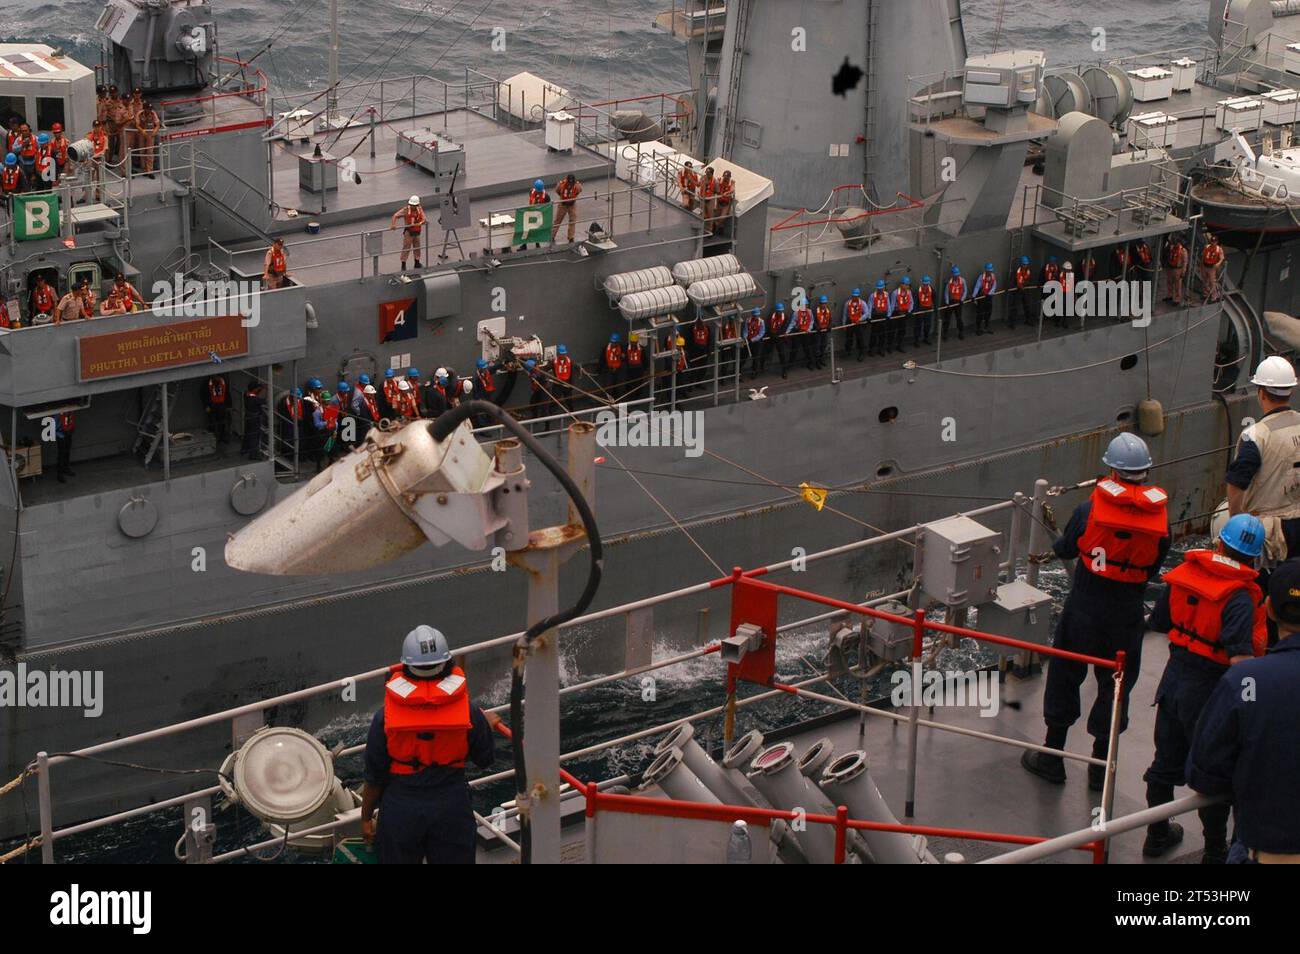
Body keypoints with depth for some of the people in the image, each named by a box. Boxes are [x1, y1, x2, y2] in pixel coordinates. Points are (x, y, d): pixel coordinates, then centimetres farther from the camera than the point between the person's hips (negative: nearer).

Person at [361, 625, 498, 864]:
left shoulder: (385, 718, -14)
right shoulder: (469, 712, -12)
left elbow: (374, 777, -6)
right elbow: (485, 759, 4)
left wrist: (366, 817, 9)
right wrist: (488, 725, 24)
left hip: (400, 810, 0)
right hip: (451, 808, 1)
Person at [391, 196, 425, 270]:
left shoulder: (420, 209, -3)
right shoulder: (406, 210, -16)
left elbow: (423, 220, -7)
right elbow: (396, 215, -21)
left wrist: (419, 223, -29)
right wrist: (393, 224, -37)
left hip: (417, 231, 5)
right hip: (408, 231, -5)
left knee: (417, 247, 19)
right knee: (406, 248, -5)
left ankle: (417, 263, 36)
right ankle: (403, 265, 1)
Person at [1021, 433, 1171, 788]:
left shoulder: (1090, 509, -15)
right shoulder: (1160, 516, -11)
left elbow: (1066, 548, 1)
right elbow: (1154, 566, 1)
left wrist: (1053, 550, 23)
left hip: (1084, 605, -1)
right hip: (1127, 613, 1)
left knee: (1065, 675, 15)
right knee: (1115, 685, 14)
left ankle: (1052, 756, 23)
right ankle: (1100, 765, 23)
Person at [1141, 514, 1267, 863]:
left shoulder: (1184, 572, -6)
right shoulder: (1239, 597, -23)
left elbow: (1157, 622, 7)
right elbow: (1241, 658, -30)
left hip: (1175, 676, 6)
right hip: (1209, 690, -6)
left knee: (1166, 762, 21)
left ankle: (1157, 835, 37)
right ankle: (1216, 852, 24)